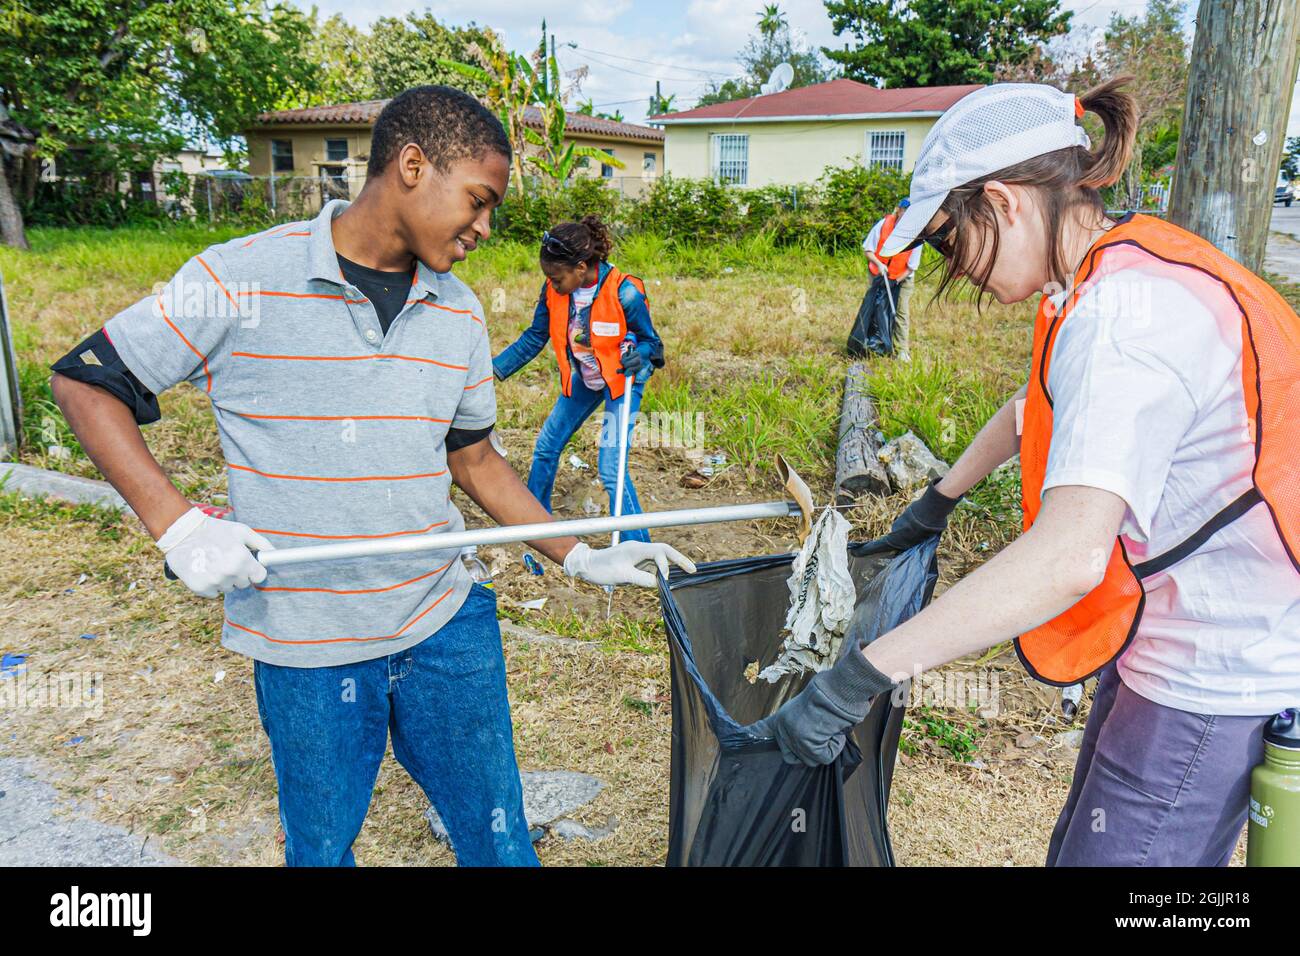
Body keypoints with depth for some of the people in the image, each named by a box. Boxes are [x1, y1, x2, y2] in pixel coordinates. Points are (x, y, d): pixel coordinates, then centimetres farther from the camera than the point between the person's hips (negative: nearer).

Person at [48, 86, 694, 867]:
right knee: (322, 849, 18)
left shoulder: (459, 313, 3)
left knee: (499, 842, 13)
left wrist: (582, 558, 7)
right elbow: (86, 383, -5)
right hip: (306, 649, -3)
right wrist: (177, 524, -18)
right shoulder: (243, 278, -12)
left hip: (448, 627, 4)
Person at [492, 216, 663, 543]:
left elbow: (649, 340, -15)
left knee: (610, 468, -16)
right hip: (583, 379, 6)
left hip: (622, 380, -6)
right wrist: (493, 368, -8)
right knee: (546, 448, 13)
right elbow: (534, 338, -1)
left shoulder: (624, 292, -28)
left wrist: (639, 356, -39)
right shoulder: (554, 290, -13)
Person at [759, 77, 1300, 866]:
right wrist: (938, 499, 31)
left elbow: (1070, 556, -38)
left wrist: (856, 680, -37)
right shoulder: (1137, 269, 6)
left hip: (1211, 682, -10)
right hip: (1169, 645, 10)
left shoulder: (1122, 314, -27)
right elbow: (1038, 407, 22)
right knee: (1082, 846, 22)